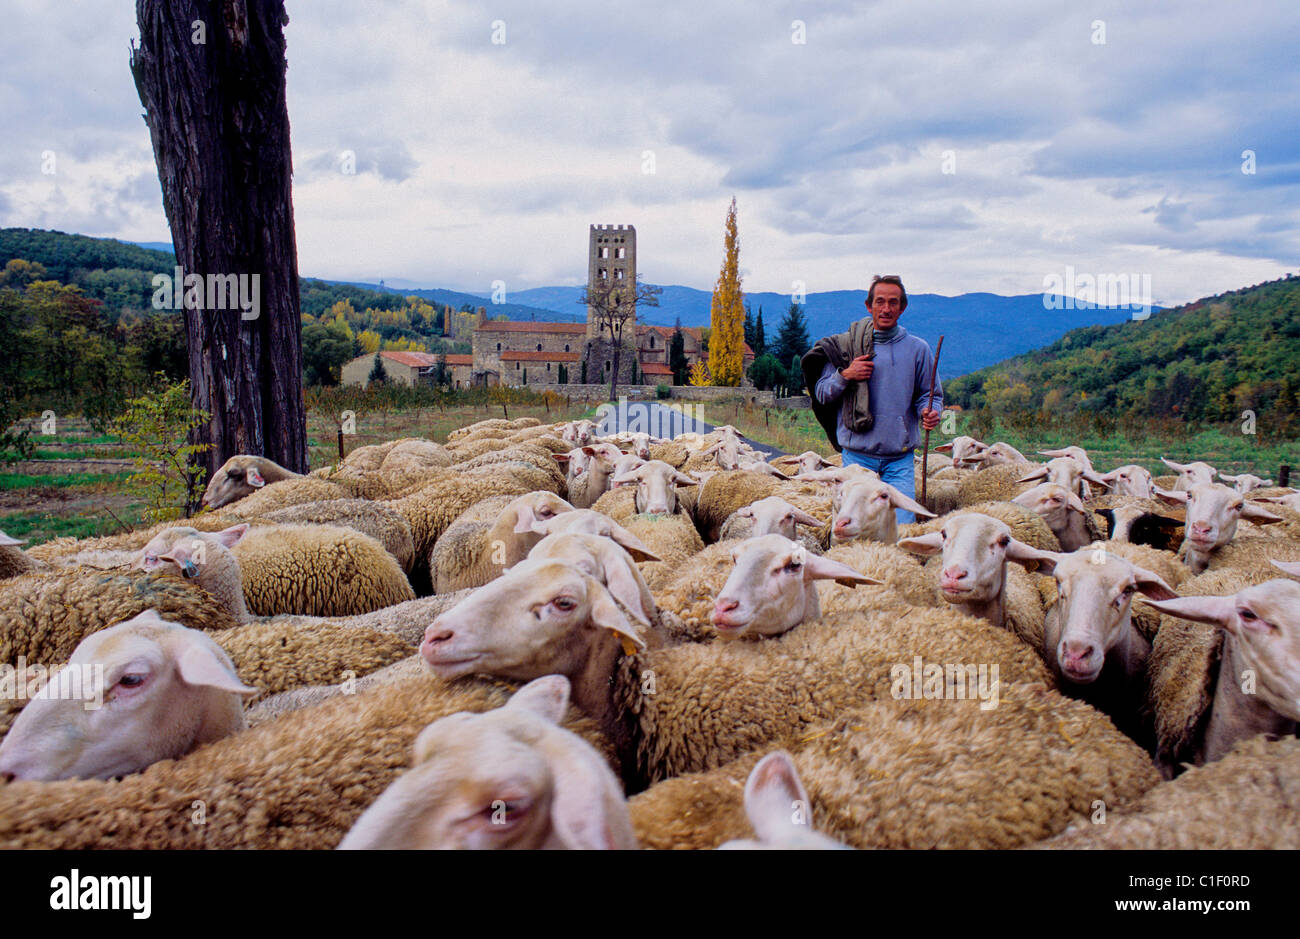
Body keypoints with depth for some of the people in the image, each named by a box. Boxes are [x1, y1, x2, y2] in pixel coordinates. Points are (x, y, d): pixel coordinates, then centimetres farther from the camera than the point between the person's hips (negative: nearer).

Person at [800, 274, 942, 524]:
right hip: (857, 454, 0)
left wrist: (930, 412, -10)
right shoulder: (847, 345, 5)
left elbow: (930, 394, 12)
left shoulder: (917, 348, 6)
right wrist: (845, 375, -12)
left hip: (900, 458, 0)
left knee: (903, 525, -8)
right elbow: (821, 393, 6)